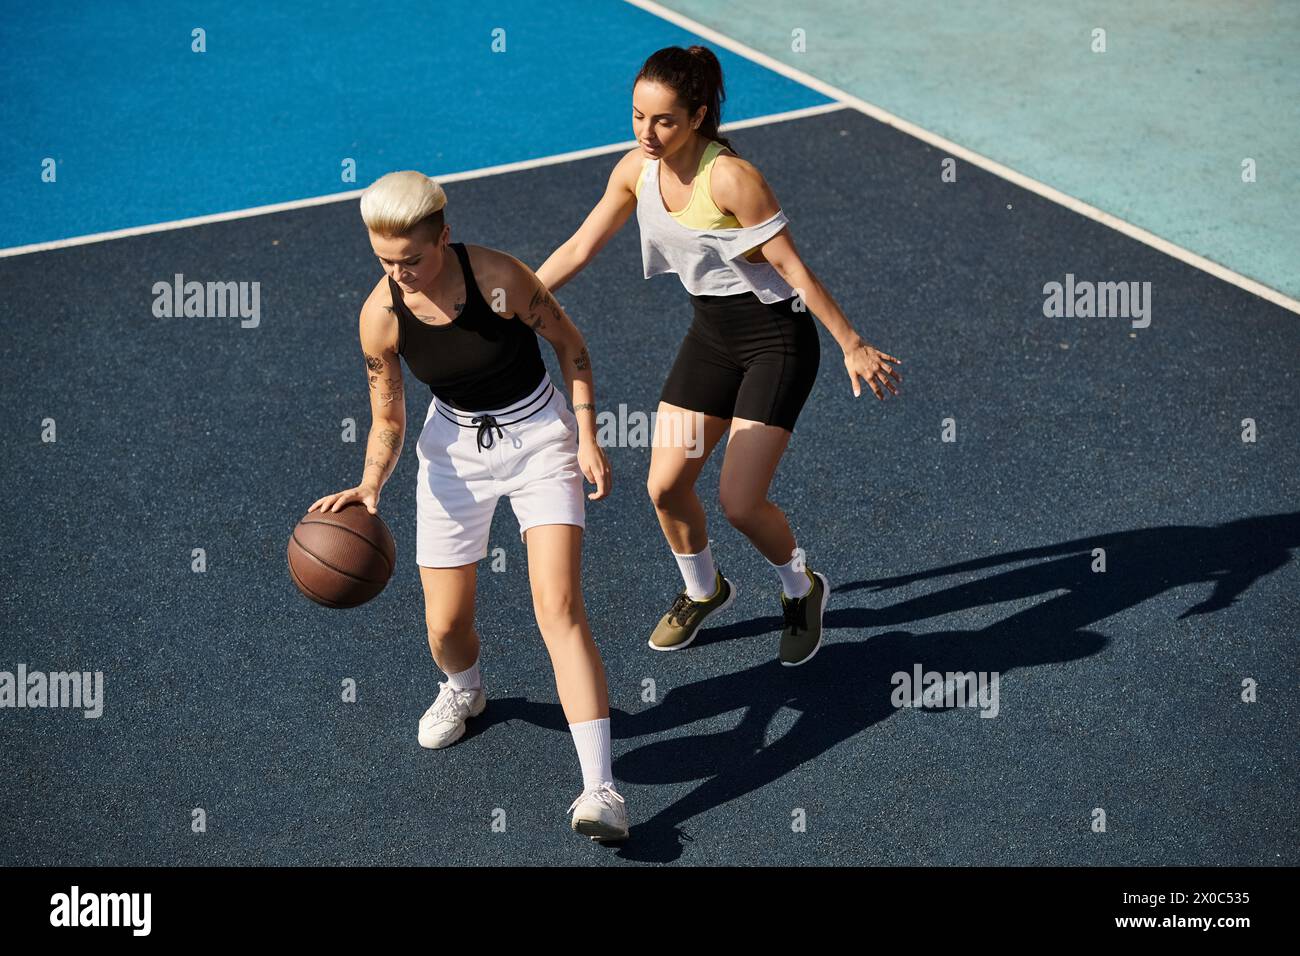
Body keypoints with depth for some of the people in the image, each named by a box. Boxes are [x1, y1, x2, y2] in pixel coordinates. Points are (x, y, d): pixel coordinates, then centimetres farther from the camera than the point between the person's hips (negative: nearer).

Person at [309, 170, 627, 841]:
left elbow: (570, 344, -8)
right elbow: (388, 422, -3)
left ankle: (599, 789, -20)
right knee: (445, 626, 5)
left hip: (539, 439, -3)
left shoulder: (498, 277, -25)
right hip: (455, 450, 3)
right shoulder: (381, 317, -16)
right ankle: (463, 691, 45)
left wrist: (588, 437, -12)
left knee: (559, 607, -18)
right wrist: (370, 487, -21)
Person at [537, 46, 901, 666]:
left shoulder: (730, 178, -27)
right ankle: (703, 591, 33)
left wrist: (852, 347, -16)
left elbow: (793, 268, -21)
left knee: (739, 503, -11)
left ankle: (802, 591, 20)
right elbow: (577, 250, 2)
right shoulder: (636, 170, -7)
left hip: (777, 340, -6)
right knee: (665, 486, 4)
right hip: (711, 334, 7)